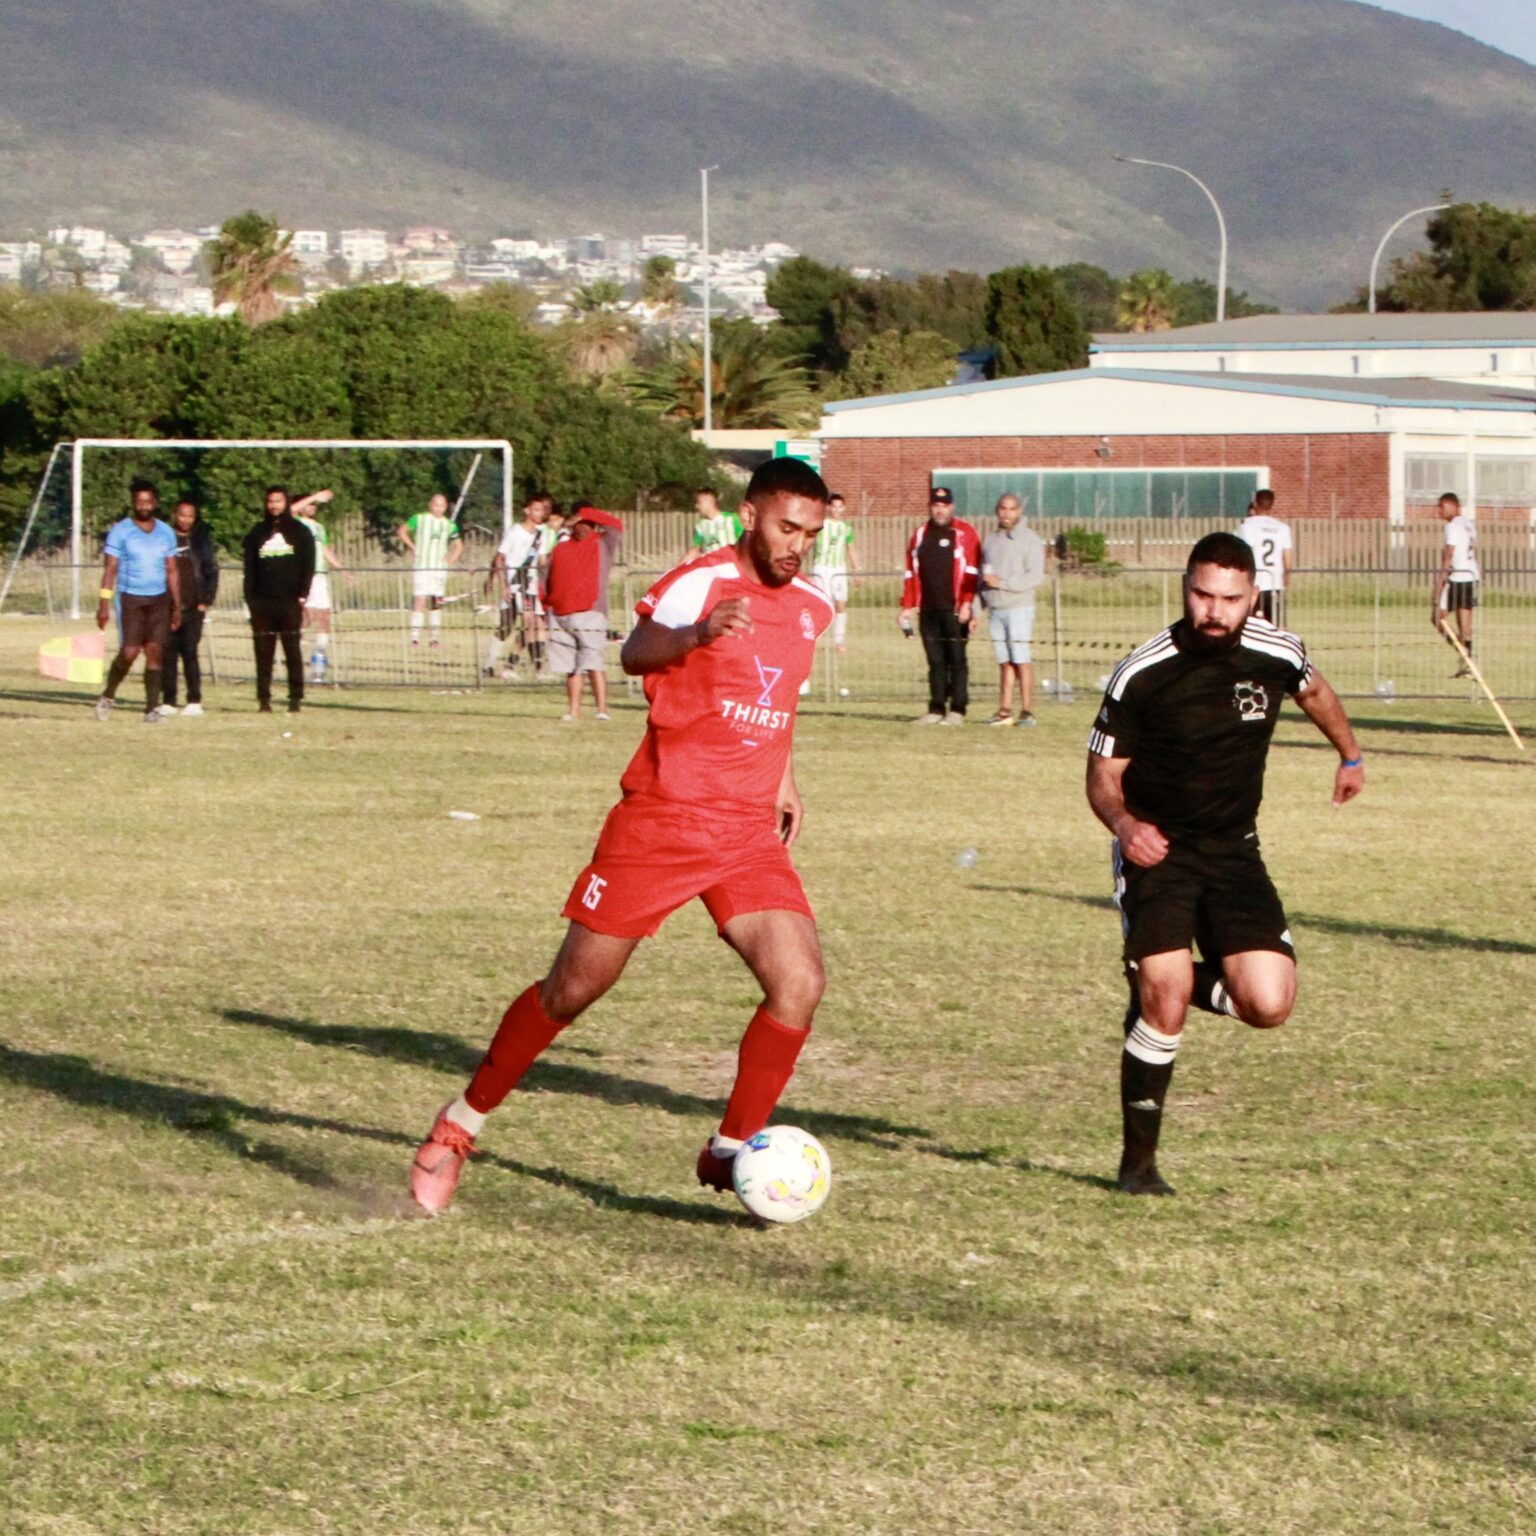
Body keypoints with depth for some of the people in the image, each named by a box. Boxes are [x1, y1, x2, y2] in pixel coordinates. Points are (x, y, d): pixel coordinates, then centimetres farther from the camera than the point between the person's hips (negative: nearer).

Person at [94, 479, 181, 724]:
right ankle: (108, 696, 13)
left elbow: (172, 571, 15)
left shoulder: (166, 533, 10)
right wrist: (104, 604, -11)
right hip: (130, 599, -3)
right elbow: (110, 569, -4)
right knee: (129, 652, -10)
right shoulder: (120, 531, -2)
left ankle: (152, 708, -3)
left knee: (155, 652, -5)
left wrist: (176, 606, 12)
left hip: (159, 599, 3)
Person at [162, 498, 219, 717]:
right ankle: (169, 701, 8)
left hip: (193, 608, -1)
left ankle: (195, 701, -6)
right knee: (169, 655, 3)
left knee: (190, 653, -7)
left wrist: (206, 601, -4)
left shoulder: (201, 541, 7)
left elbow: (212, 572, 6)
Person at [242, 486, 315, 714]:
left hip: (289, 601, -2)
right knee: (263, 652, 0)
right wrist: (250, 597, 0)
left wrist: (302, 595, -6)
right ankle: (264, 698, 2)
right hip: (262, 601, 2)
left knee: (292, 650, -2)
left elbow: (308, 566, 4)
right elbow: (249, 567, 10)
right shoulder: (257, 533, 13)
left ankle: (296, 698, 0)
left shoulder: (300, 532, 8)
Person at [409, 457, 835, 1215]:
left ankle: (732, 1151, 1)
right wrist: (697, 633, -54)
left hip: (750, 834, 5)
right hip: (659, 819, -5)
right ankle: (458, 1127, 20)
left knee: (799, 982, -14)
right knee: (573, 989, 1)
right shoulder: (702, 581, -13)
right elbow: (636, 653, -34)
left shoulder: (811, 607, 9)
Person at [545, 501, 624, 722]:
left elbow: (616, 526, -13)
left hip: (590, 614, -5)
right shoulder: (560, 548, 19)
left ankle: (602, 709, -20)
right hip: (560, 616, 5)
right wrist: (546, 602, 6)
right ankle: (573, 710, 12)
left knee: (593, 663, -16)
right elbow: (548, 578, 21)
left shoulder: (602, 544, 6)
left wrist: (588, 514, -11)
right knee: (571, 667, 8)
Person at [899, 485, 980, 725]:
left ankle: (957, 710, 0)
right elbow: (910, 573, 16)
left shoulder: (965, 533, 1)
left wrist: (967, 604, -13)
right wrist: (907, 606, 9)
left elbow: (972, 571, -4)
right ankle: (936, 709, 10)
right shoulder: (920, 534, 15)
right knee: (935, 661, 7)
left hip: (954, 610, -4)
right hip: (928, 610, 4)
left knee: (957, 659, -3)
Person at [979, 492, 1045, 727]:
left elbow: (1035, 576, -12)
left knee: (1022, 661, -9)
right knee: (1004, 662, 4)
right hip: (995, 609, 6)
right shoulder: (990, 541, 18)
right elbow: (983, 576, 20)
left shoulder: (1030, 539, -3)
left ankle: (1027, 712, -9)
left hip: (1019, 608, -6)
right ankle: (1004, 711, 3)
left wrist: (1002, 583, -18)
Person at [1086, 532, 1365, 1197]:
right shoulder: (1141, 674, -15)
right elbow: (1103, 773, -4)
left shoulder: (1276, 654, -7)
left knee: (1268, 1004, -14)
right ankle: (1138, 1160, -3)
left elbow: (1314, 692, 19)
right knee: (1166, 1002, -21)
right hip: (1156, 846, -3)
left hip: (1233, 851, 3)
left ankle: (1159, 985, 19)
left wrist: (1350, 756, 35)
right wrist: (1123, 823, -26)